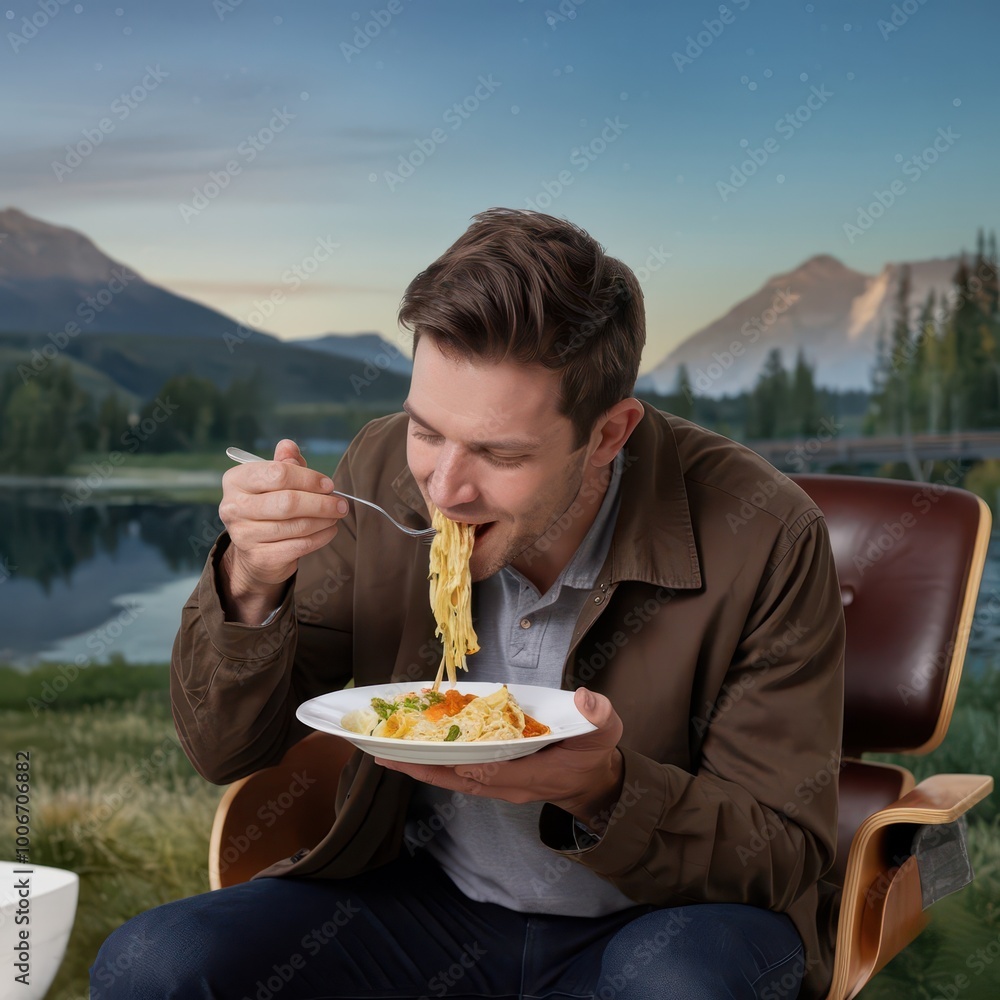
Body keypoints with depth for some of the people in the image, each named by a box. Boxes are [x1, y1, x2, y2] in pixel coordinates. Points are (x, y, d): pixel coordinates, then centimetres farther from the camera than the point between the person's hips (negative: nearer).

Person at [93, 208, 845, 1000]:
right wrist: (250, 586, -24)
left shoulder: (765, 539, -21)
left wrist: (603, 792, -34)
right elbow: (225, 749, -3)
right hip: (428, 899, 1)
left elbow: (786, 858, -15)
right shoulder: (384, 472, -11)